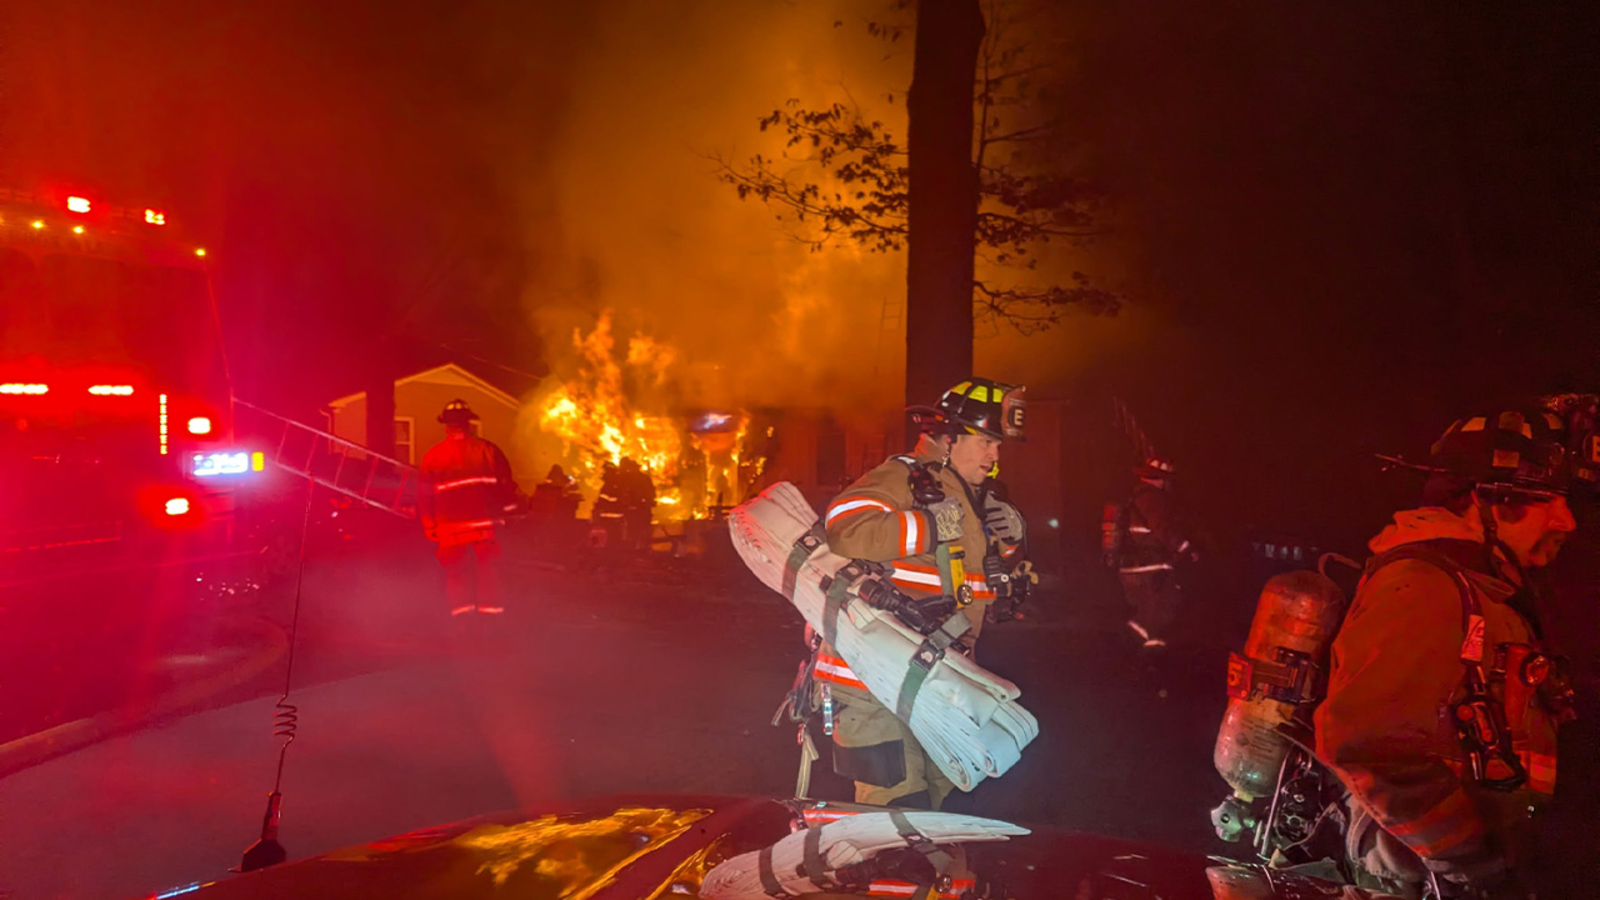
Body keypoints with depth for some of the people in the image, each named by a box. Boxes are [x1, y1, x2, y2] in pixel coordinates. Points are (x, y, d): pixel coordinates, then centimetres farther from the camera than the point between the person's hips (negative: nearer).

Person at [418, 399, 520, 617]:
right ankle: (489, 607, 8)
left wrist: (429, 526, 13)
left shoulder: (432, 456, 1)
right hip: (484, 524, 0)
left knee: (456, 569, 11)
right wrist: (509, 510, 13)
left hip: (450, 527, 1)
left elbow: (424, 495, 5)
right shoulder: (486, 450, -2)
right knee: (487, 566, 9)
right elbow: (505, 483, 0)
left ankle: (461, 607, 9)